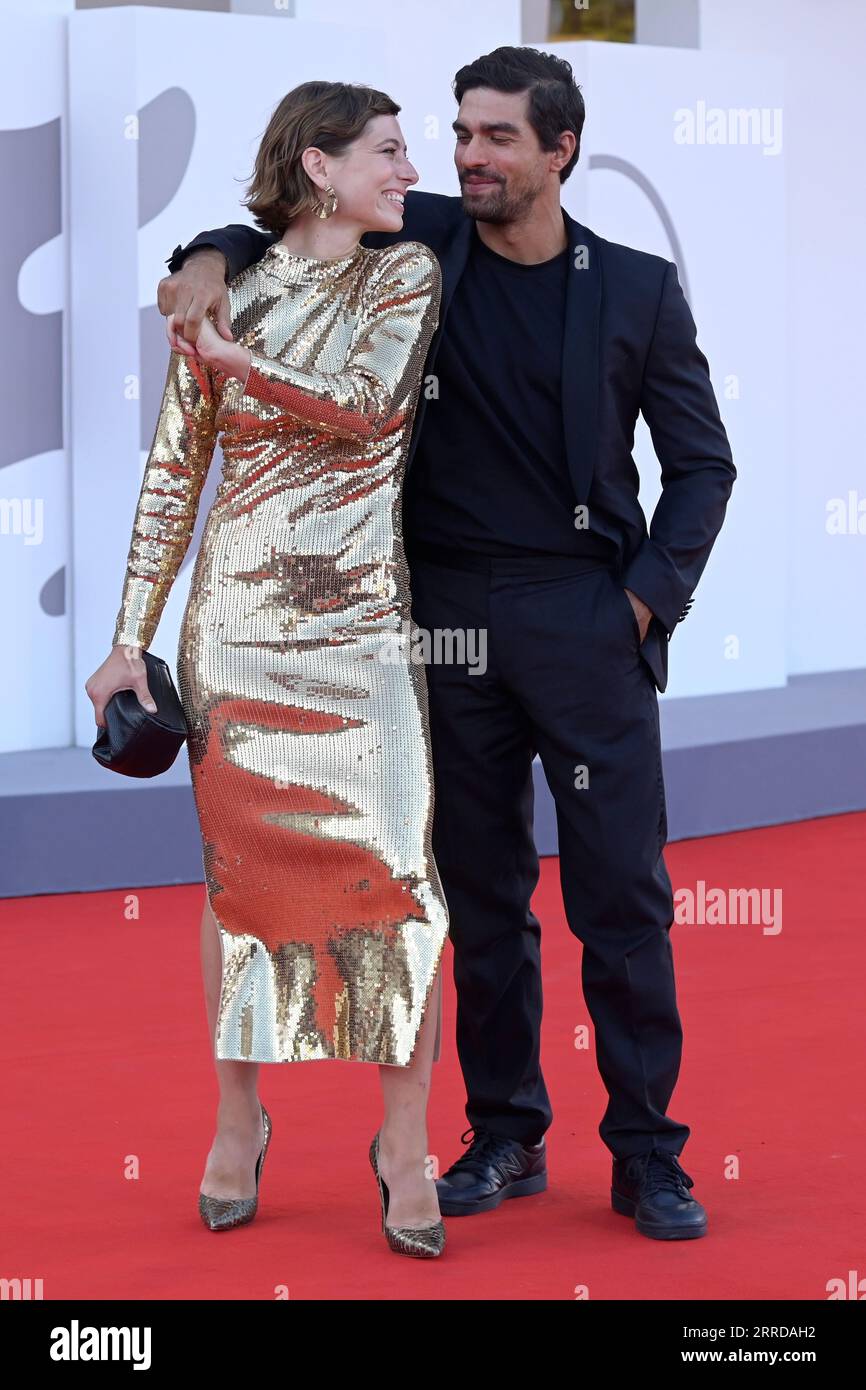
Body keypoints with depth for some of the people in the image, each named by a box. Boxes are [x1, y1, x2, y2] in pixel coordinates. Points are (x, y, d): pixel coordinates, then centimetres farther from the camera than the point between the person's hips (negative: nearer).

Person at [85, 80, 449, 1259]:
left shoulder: (407, 278, 4)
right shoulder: (222, 295, 4)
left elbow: (369, 405, -14)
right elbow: (173, 475, 6)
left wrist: (228, 354, -8)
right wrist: (132, 637, 3)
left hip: (364, 628, 0)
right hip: (238, 624, 0)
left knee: (397, 876, -6)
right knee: (241, 872, 6)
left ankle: (406, 1147, 2)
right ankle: (239, 1120, 21)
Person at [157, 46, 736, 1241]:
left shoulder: (637, 289, 2)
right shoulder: (422, 245, 5)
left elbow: (701, 461, 7)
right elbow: (285, 230, 13)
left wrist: (650, 598, -4)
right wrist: (210, 260, -10)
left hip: (587, 618, -2)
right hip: (452, 616, 2)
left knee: (623, 895, -2)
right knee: (482, 896, 9)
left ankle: (646, 1156, 6)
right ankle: (506, 1138, 20)